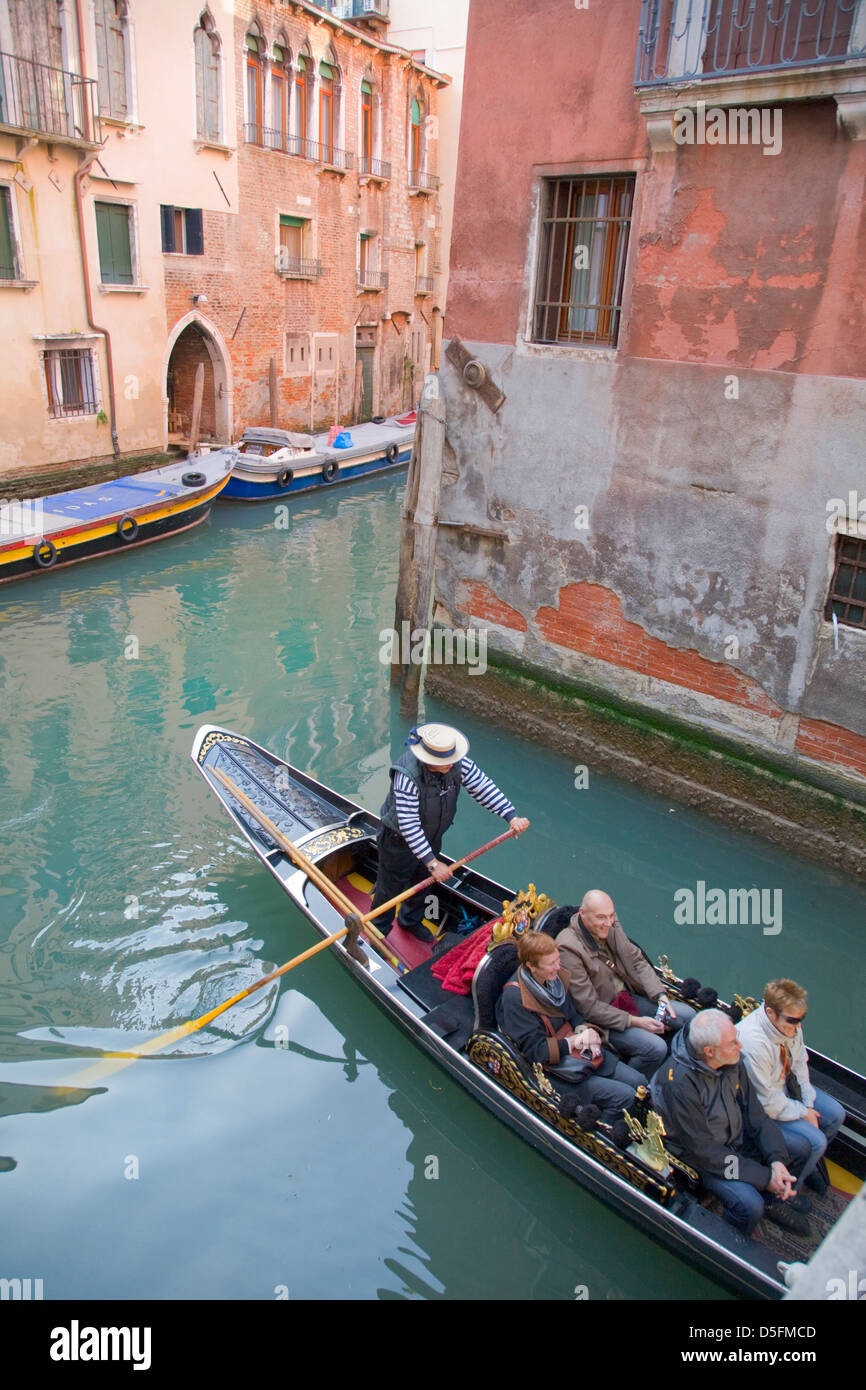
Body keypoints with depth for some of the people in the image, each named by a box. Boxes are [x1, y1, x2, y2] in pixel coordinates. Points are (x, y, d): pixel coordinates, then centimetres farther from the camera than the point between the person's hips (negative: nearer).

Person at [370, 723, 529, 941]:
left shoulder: (457, 763, -21)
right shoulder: (407, 776, -39)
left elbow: (483, 787, -11)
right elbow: (408, 825, -37)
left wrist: (512, 816, -21)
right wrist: (433, 863, -36)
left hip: (431, 837, 7)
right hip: (400, 840, -6)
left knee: (422, 881, 27)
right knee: (390, 889, 12)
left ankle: (410, 921, 54)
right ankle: (379, 931, 38)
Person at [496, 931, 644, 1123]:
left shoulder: (554, 977, -1)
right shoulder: (514, 998, -23)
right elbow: (533, 1050, -20)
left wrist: (584, 1031, -10)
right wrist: (576, 1041, -20)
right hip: (551, 1065, -8)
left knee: (638, 1082, -1)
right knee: (624, 1096, -16)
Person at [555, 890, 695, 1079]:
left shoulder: (611, 926, -4)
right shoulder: (568, 948, -27)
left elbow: (637, 961, 7)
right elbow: (588, 1007, -23)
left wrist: (660, 995, -8)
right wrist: (634, 1021, -22)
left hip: (627, 997, 8)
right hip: (601, 1019, -8)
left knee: (687, 1015, 2)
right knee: (656, 1048, -25)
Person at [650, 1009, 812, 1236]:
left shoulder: (731, 1061, -11)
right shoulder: (679, 1083, -34)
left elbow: (755, 1113, -3)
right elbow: (704, 1150, -27)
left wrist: (776, 1160, -18)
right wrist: (764, 1177, -24)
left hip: (737, 1139, 7)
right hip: (701, 1159, -7)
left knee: (799, 1148, 3)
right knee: (750, 1205, -26)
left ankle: (772, 1200, 26)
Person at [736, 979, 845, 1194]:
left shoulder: (790, 1026, -13)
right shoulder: (753, 1042, -38)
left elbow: (799, 1064, 4)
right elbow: (766, 1100, -27)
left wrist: (808, 1104, -4)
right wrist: (802, 1112, -15)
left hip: (785, 1085, 9)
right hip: (762, 1106, -8)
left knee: (835, 1114, 8)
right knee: (815, 1141, -16)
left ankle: (809, 1163, 30)